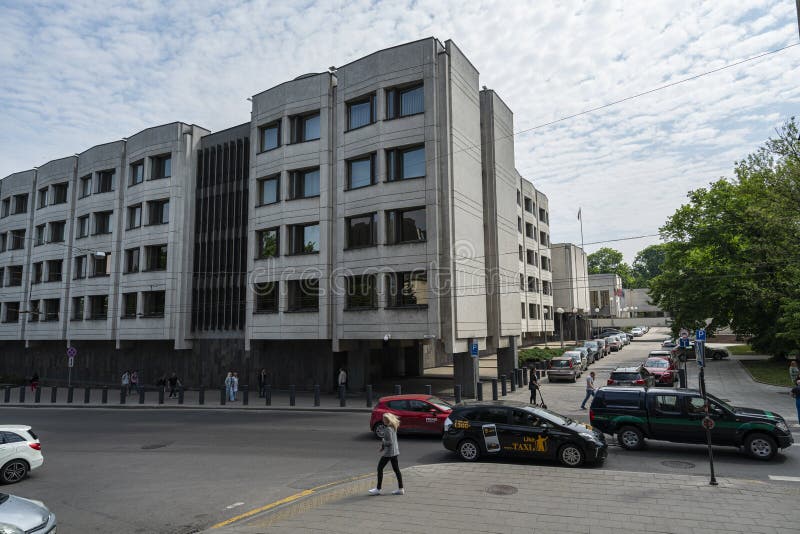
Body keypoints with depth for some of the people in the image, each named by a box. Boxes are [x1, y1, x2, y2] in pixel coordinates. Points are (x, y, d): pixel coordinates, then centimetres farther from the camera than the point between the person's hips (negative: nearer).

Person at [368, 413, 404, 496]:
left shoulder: (388, 429, -21)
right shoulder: (393, 428, 8)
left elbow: (390, 442, -24)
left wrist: (383, 442, -8)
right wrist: (383, 446, 13)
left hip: (388, 452, -9)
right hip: (395, 451, 9)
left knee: (380, 468, 3)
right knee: (396, 469, 12)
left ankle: (378, 489, 9)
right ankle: (400, 489, 14)